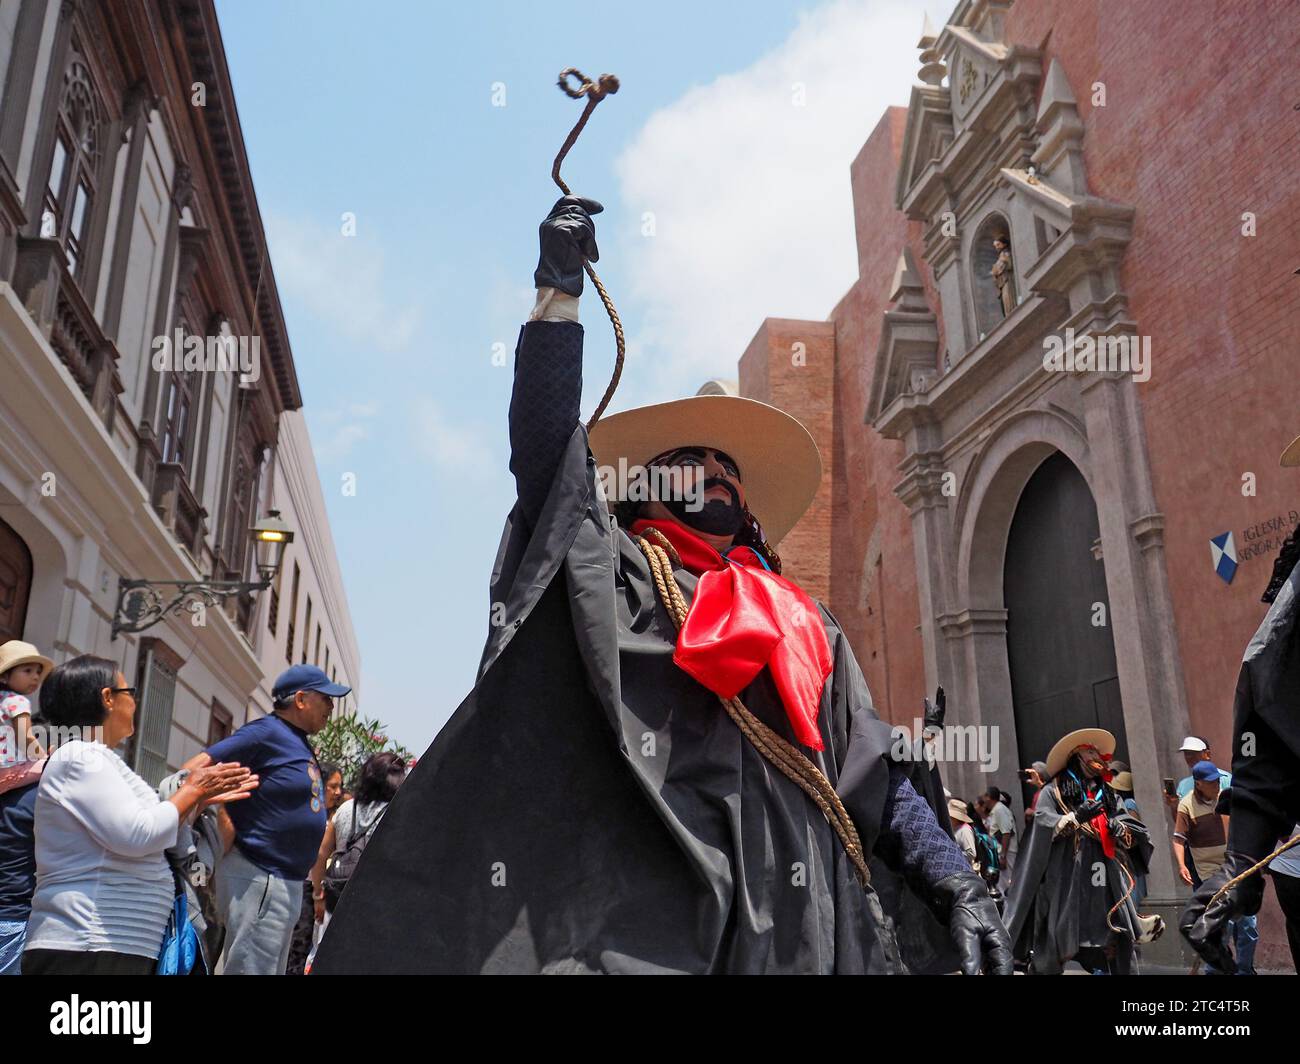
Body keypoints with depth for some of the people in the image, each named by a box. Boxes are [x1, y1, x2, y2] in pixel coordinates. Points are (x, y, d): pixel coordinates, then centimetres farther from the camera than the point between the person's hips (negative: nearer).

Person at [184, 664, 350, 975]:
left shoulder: (300, 742, 14)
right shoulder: (267, 732, -13)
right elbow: (194, 771, -19)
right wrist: (225, 829, -18)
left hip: (286, 880, 10)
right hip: (257, 878, -10)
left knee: (271, 967, 16)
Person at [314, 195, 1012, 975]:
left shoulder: (808, 627, 22)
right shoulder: (606, 572, 13)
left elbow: (878, 778, 17)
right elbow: (544, 442, 0)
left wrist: (958, 889, 6)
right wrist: (560, 294, -1)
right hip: (631, 905, -3)